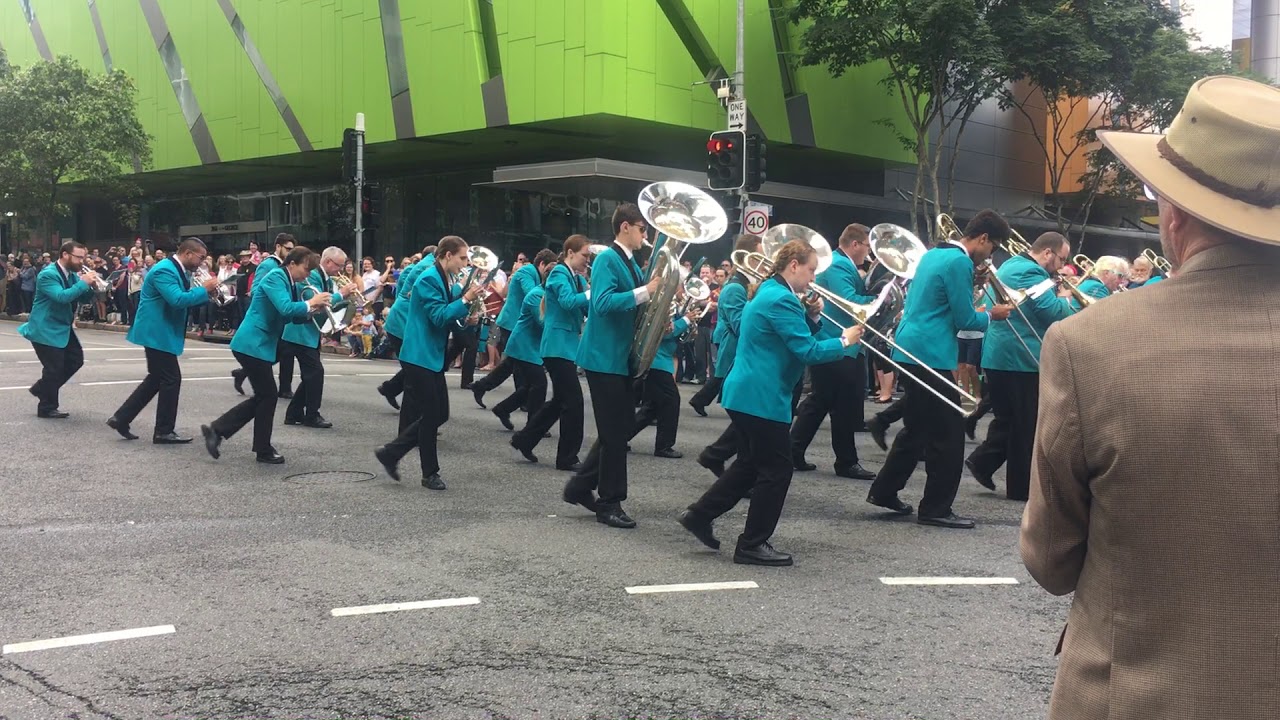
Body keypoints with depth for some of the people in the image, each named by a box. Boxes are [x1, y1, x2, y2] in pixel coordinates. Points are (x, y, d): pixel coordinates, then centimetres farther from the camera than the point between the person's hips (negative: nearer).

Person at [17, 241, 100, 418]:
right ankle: (47, 408, 10)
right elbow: (61, 296, -34)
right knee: (54, 368, -5)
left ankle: (41, 388, 27)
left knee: (76, 360, 12)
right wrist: (84, 283, -32)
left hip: (63, 327, 9)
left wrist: (91, 286, -11)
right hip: (46, 329, -9)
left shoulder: (72, 274, 7)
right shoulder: (48, 274, -20)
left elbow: (84, 299, 9)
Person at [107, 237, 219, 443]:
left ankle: (121, 418, 18)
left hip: (161, 332, 11)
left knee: (157, 378, 15)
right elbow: (177, 300, -31)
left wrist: (207, 295, 0)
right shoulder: (165, 270, -20)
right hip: (157, 332, -11)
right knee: (171, 379, -4)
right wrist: (204, 289, -21)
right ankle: (164, 431, 5)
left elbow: (186, 301, 17)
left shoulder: (179, 271, 12)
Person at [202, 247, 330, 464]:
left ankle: (216, 430, 16)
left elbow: (294, 316, 16)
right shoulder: (276, 277, -16)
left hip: (260, 345, 10)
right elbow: (286, 309, -29)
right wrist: (310, 303, -16)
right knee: (268, 396, -2)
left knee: (263, 397, 13)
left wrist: (312, 309, -2)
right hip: (253, 345, -10)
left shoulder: (291, 283, 13)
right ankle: (264, 450, 11)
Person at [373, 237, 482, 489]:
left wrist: (465, 318, 2)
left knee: (439, 414, 8)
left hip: (434, 356, 10)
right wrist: (465, 300, -23)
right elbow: (439, 317, -21)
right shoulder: (428, 280, -15)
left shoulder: (449, 281, 12)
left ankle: (391, 453, 17)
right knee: (430, 414, -4)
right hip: (420, 356, -10)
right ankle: (430, 473, 9)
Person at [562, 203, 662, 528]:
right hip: (605, 357, -9)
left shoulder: (630, 263, 15)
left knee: (620, 426, 13)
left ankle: (580, 487, 25)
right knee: (614, 430, -4)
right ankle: (609, 503, 7)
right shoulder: (607, 258, -13)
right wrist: (646, 291, -30)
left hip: (622, 356, 9)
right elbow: (603, 303, -26)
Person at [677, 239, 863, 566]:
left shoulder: (771, 292, 14)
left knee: (751, 463, 21)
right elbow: (807, 351, -21)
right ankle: (752, 545, 7)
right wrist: (844, 341, -9)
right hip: (762, 398, -11)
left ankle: (699, 515, 24)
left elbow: (797, 339, 19)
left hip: (748, 393, 11)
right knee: (776, 470, 0)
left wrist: (811, 317, 4)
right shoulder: (781, 300, -19)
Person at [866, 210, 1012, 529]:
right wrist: (992, 315, 4)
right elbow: (965, 320, -13)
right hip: (931, 355, -10)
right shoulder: (960, 263, -14)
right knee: (949, 434, -1)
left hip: (910, 350, 10)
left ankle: (884, 491, 24)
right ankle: (936, 509, 5)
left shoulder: (934, 253, 15)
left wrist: (969, 299, 18)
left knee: (917, 428, 19)